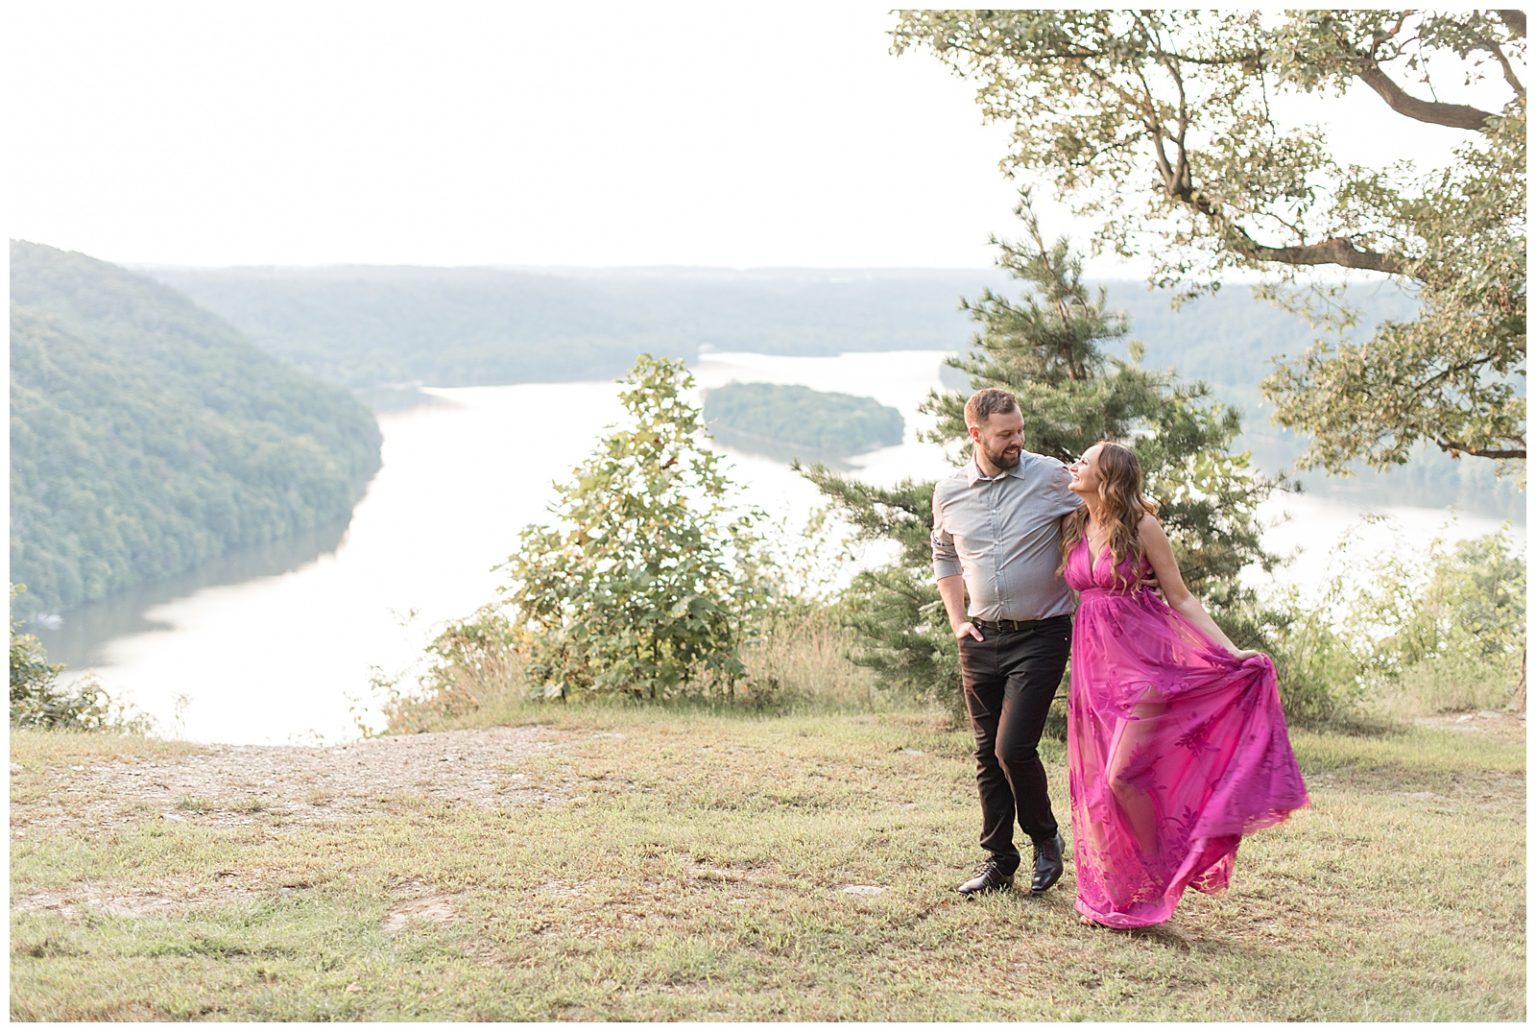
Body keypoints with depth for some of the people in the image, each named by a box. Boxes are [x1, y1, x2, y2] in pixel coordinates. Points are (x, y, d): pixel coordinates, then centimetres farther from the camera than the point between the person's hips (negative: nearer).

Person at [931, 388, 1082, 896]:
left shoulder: (1052, 477, -9)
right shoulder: (949, 492, 2)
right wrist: (957, 621, 12)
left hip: (1041, 635, -4)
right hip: (982, 639, 4)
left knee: (1013, 748, -12)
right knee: (987, 754, 9)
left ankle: (1045, 838, 14)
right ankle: (998, 860, 23)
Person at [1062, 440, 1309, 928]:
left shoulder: (1141, 527, -6)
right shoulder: (1074, 528, 9)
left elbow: (1181, 599, -3)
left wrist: (1231, 652, -10)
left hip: (1143, 660, -6)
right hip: (1095, 664, 6)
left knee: (1121, 776, -14)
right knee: (1094, 782, 4)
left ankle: (1158, 888, 3)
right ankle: (1114, 891, 17)